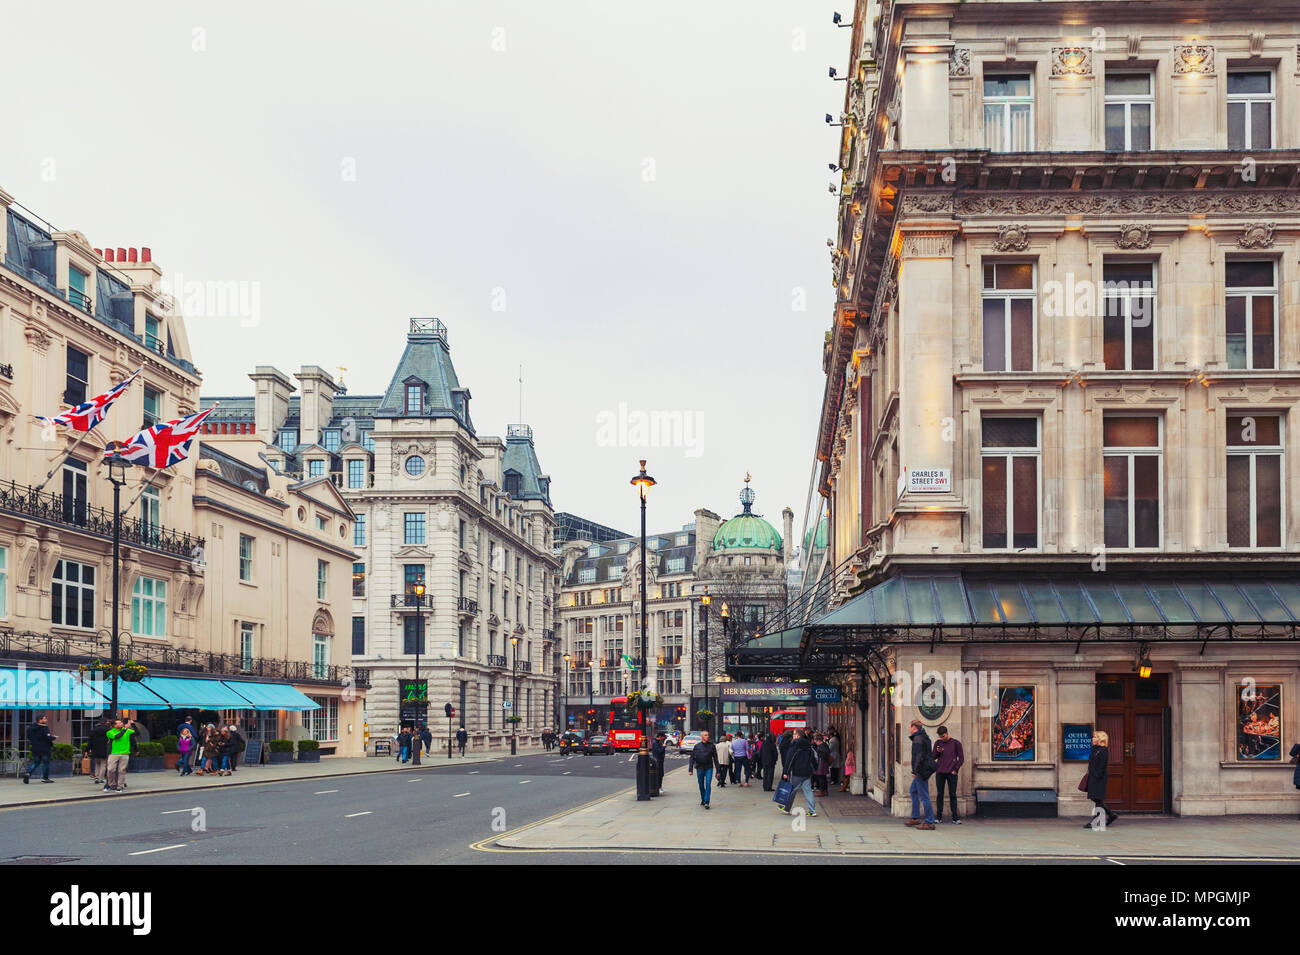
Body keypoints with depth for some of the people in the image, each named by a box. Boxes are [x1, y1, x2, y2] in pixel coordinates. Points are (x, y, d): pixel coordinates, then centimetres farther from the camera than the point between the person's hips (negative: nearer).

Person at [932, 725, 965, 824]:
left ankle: (955, 818, -3)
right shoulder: (938, 743, 9)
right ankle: (939, 817, 6)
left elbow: (961, 758, 5)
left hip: (952, 773, -2)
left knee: (952, 795, -3)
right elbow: (934, 757, 12)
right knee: (940, 794, 3)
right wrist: (938, 752, -9)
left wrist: (955, 769, -5)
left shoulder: (956, 743, 2)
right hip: (940, 772, 2)